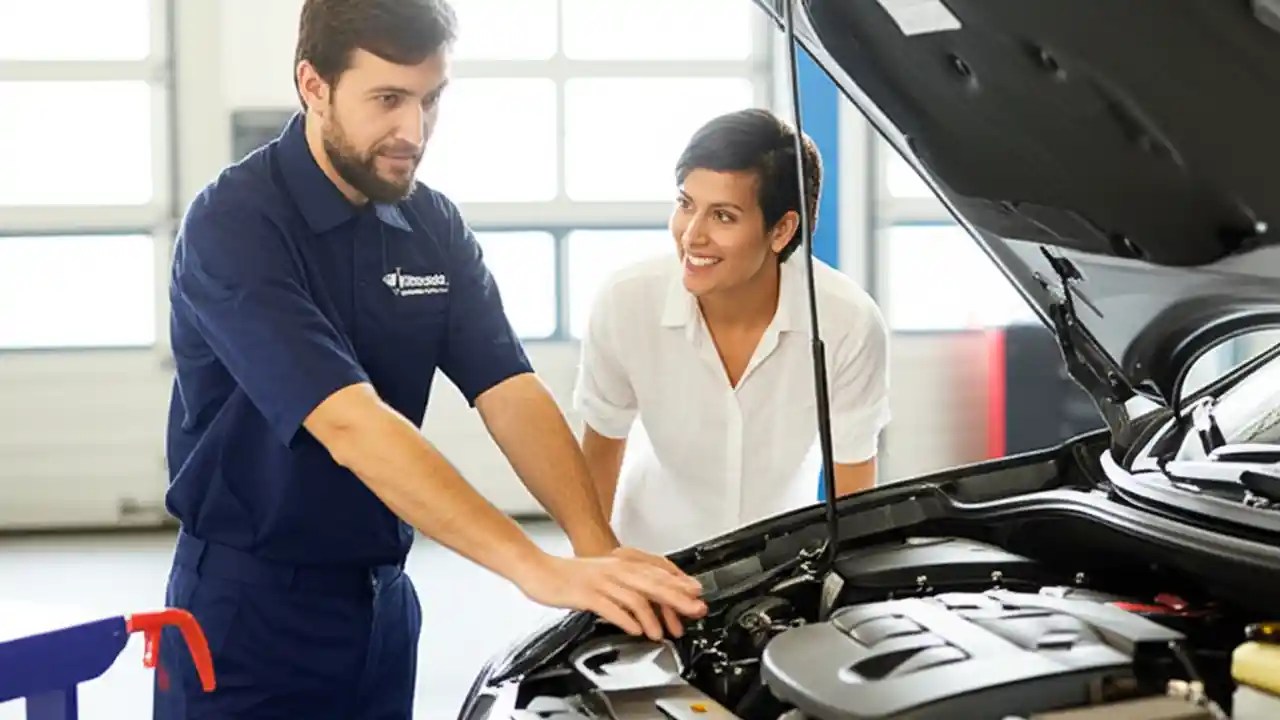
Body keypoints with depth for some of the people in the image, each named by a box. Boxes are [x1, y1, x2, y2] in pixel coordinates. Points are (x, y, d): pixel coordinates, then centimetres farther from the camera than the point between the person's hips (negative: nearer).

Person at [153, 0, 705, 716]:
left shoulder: (435, 226, 1)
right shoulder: (235, 225, -20)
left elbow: (511, 393, -6)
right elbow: (350, 426, -30)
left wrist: (600, 550, -23)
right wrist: (540, 569, -37)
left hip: (382, 598, 6)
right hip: (251, 607, -6)